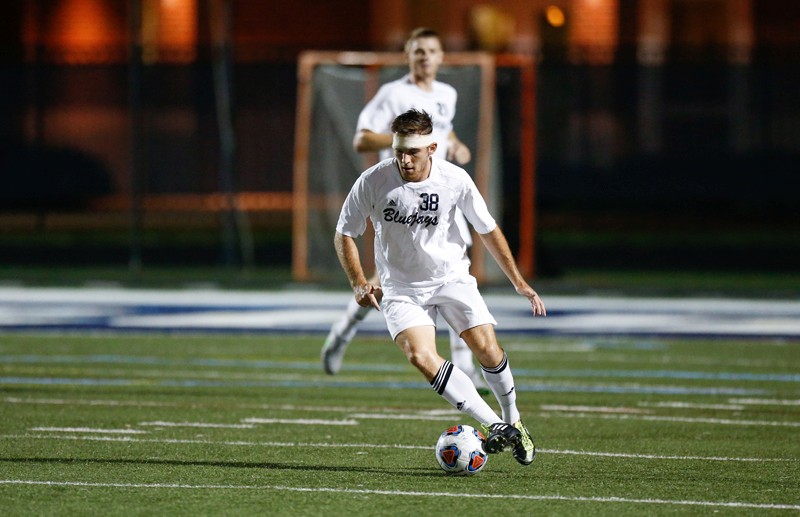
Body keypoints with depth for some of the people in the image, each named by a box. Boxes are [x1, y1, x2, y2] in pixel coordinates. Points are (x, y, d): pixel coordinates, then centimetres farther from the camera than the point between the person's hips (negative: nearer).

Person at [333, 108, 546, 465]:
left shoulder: (454, 179, -12)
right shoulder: (373, 181, -16)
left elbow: (488, 230, 2)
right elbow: (344, 234, -3)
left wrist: (519, 282, 3)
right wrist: (359, 284, -16)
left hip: (452, 277, 1)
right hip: (401, 287, -1)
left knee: (487, 349, -13)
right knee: (420, 356, -24)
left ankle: (513, 422, 15)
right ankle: (493, 425, -18)